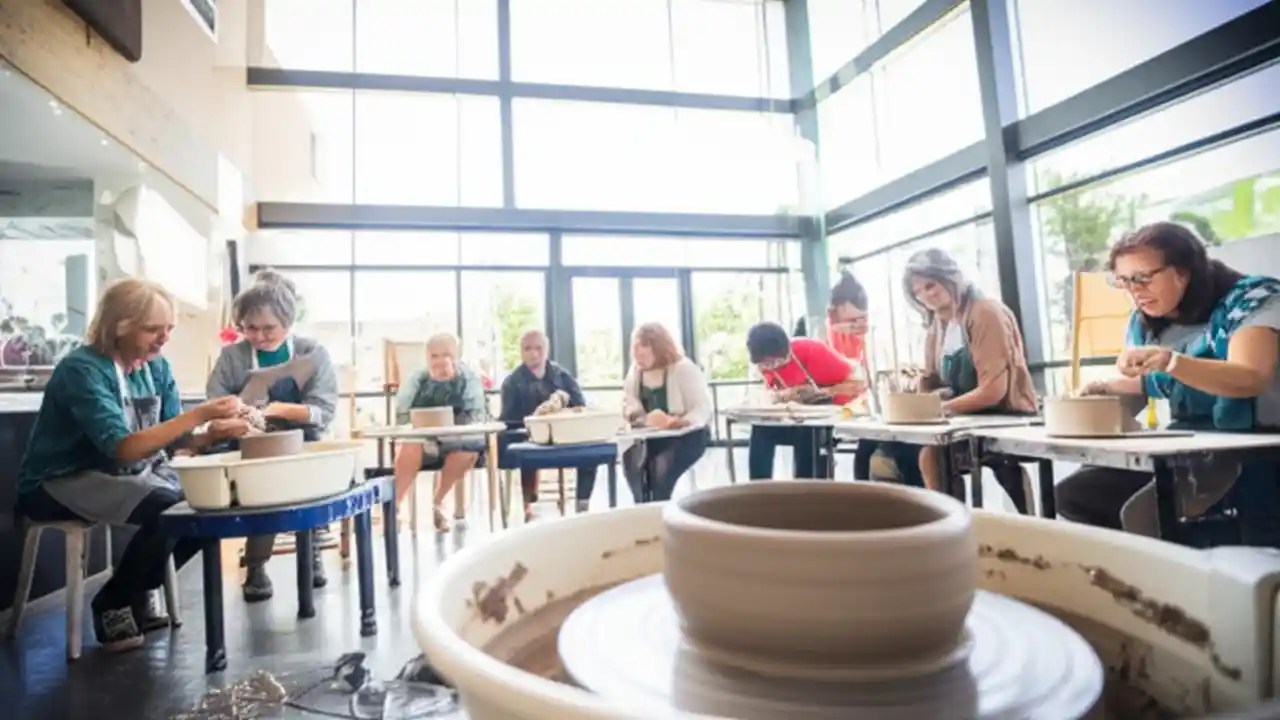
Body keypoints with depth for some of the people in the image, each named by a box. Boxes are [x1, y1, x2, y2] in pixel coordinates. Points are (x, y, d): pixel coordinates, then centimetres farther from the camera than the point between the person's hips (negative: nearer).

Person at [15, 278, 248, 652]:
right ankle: (112, 605, -2)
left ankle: (140, 592, 8)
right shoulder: (82, 369, -22)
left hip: (129, 474, 7)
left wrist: (214, 432, -26)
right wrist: (199, 414, -39)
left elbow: (174, 437, -5)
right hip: (62, 483, -7)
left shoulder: (156, 367, -1)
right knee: (166, 510, -29)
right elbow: (122, 447, -33)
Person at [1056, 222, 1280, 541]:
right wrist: (1103, 388, -3)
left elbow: (1250, 379, -26)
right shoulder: (1145, 321, 7)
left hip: (1248, 450, -7)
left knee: (1142, 512, -28)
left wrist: (1167, 360, -41)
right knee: (1071, 494, -5)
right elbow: (1144, 383, 19)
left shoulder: (1251, 300, -10)